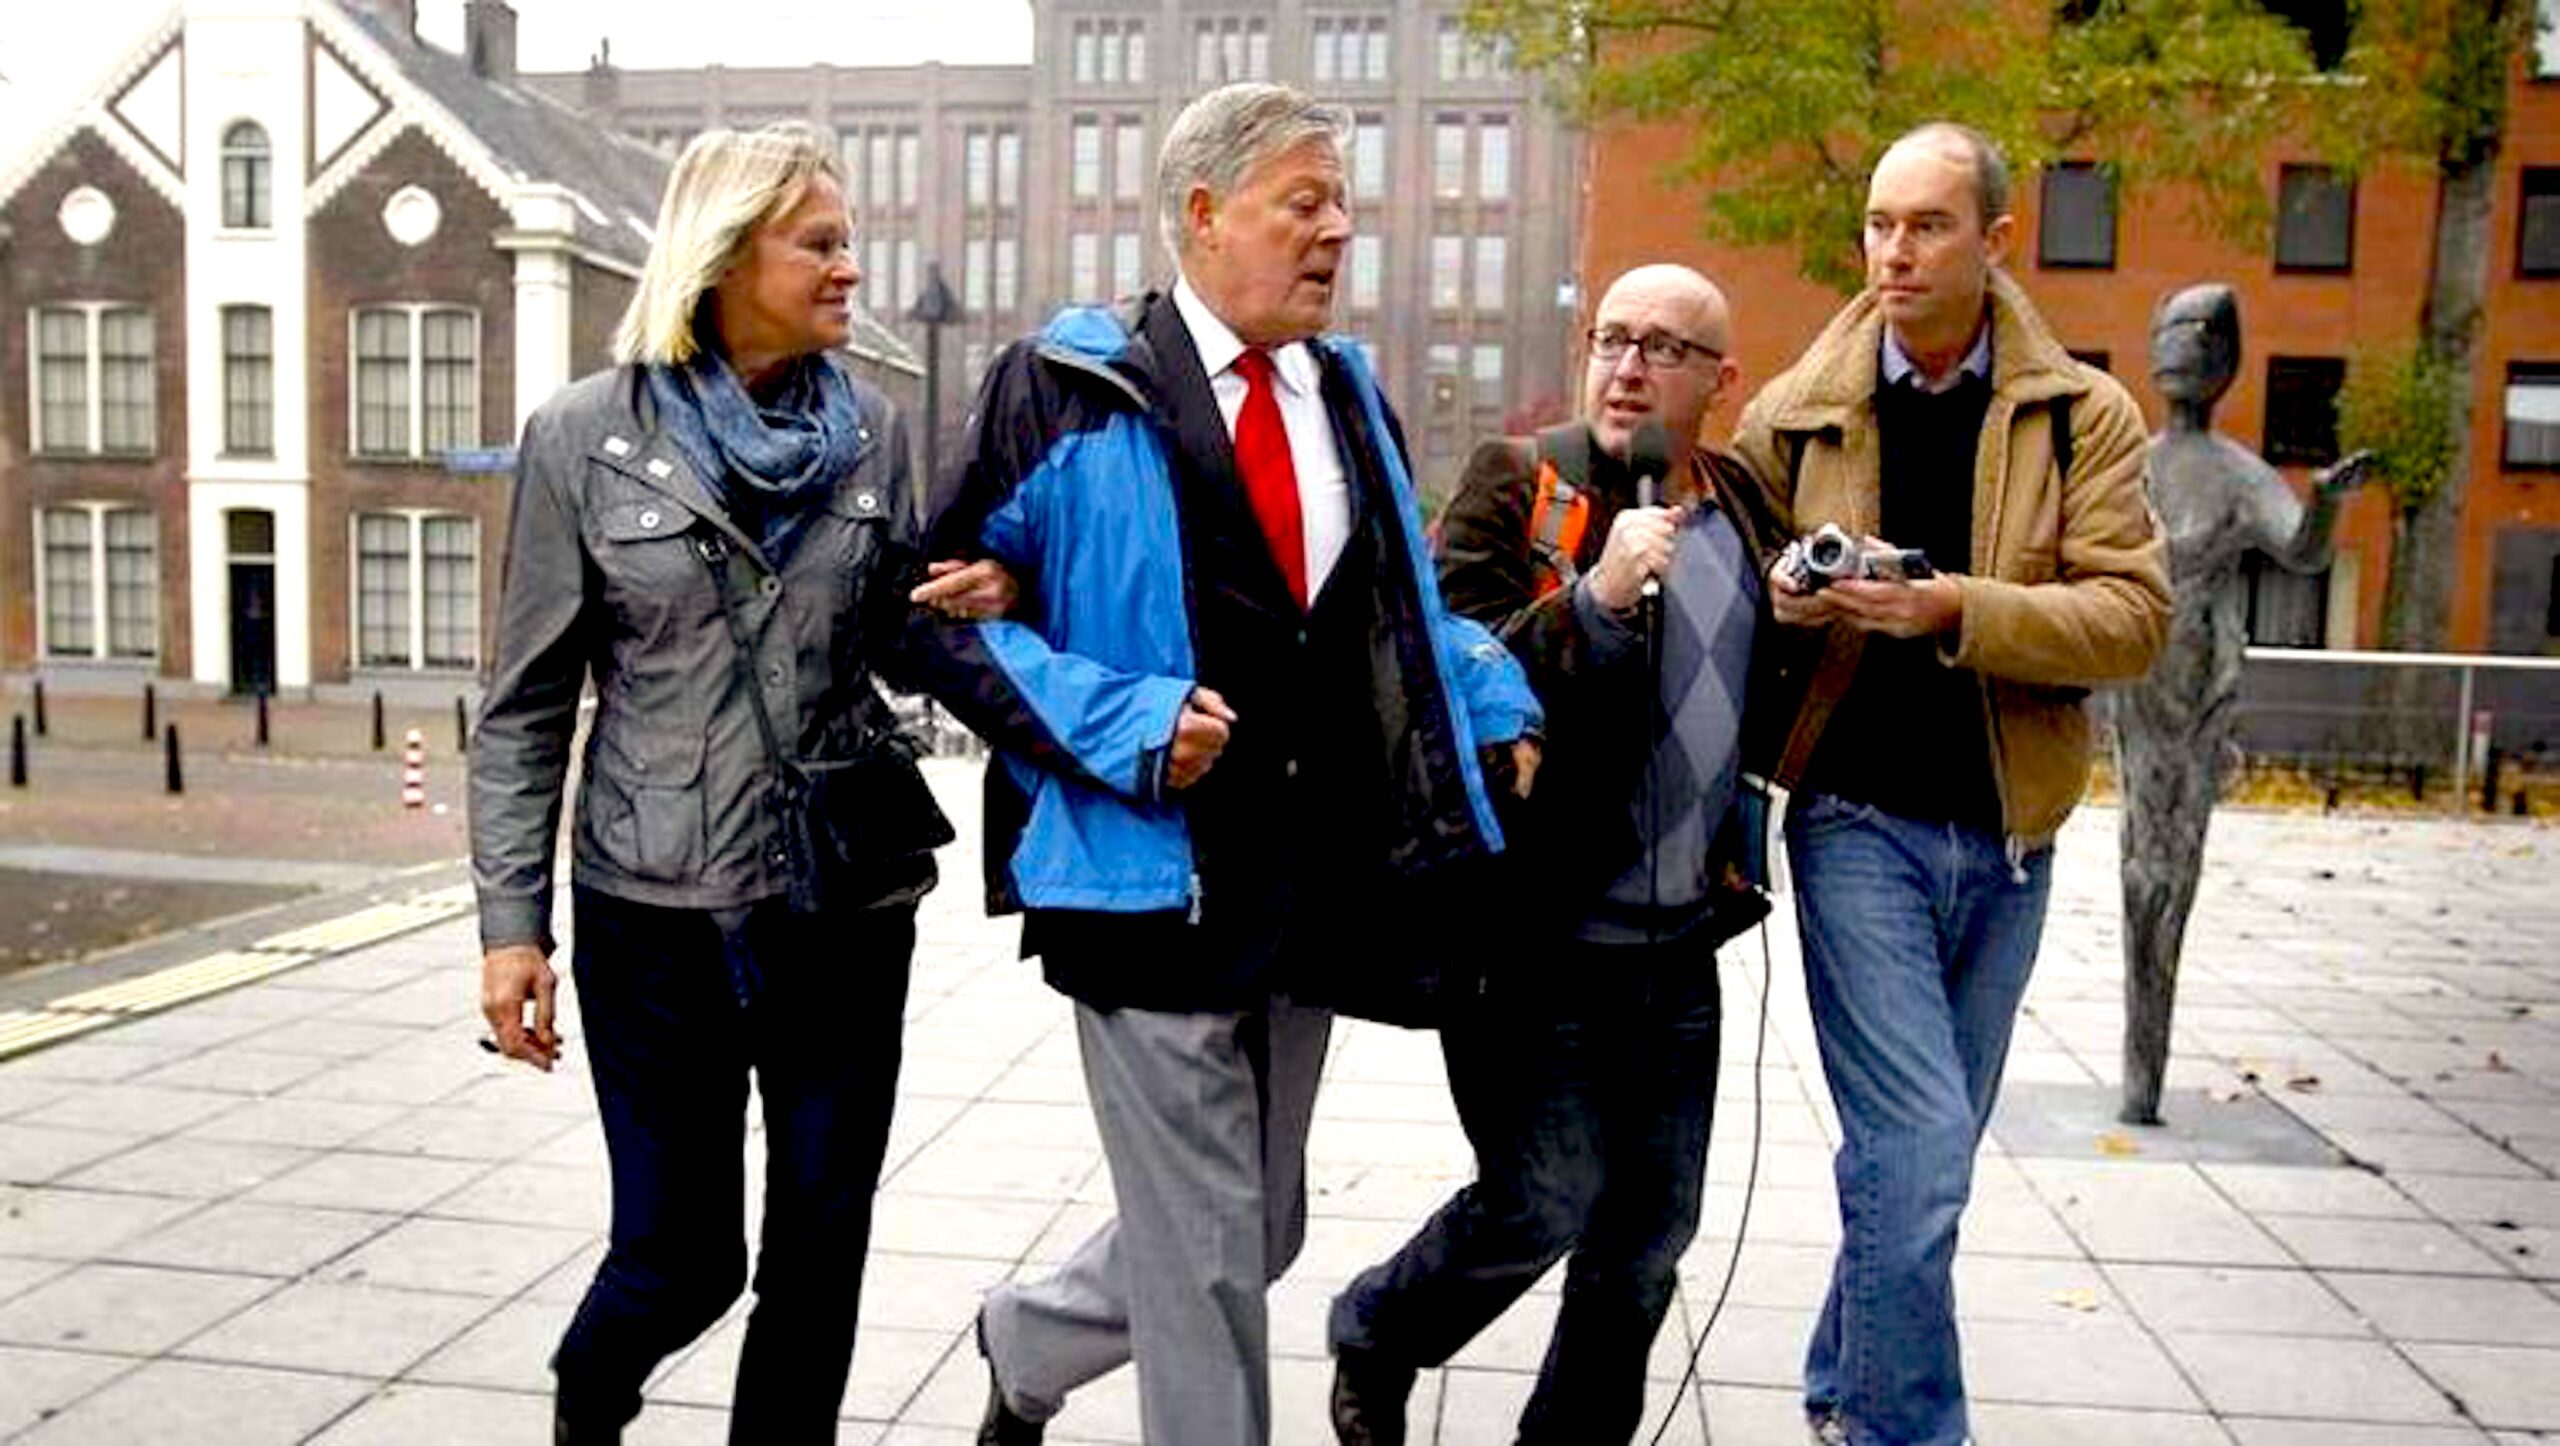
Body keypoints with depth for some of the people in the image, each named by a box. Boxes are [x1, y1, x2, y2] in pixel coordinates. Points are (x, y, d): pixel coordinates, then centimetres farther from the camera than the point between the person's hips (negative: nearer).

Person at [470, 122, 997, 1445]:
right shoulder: (585, 436, -4)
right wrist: (512, 921, -5)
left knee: (818, 1253, 9)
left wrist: (972, 604, -10)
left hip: (848, 905, 3)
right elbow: (527, 704, -1)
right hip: (656, 912, -2)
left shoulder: (875, 430, 3)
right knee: (680, 1258, 8)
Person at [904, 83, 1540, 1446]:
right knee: (1207, 1259, 3)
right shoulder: (1066, 387, -7)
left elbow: (1394, 606, 23)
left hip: (1317, 888, 7)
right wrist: (1124, 726, -18)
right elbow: (954, 611, -7)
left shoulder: (1346, 392, 12)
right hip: (1156, 878, -6)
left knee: (1259, 1234, 19)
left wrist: (1496, 700, 6)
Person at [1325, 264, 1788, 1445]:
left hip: (1677, 949, 6)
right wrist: (1598, 600, -27)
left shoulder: (1748, 513, 12)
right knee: (1544, 1200, -5)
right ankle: (1373, 1342, 23)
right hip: (1541, 941, -6)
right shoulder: (1519, 484, -5)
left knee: (1650, 1229, 11)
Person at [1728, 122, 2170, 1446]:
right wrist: (1780, 600, -12)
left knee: (1919, 1153, 15)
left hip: (2005, 837, 3)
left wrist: (1956, 609, -21)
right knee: (1918, 1151, -11)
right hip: (1859, 821, -2)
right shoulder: (1794, 412, 2)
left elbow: (2133, 615, -7)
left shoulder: (2083, 415, 2)